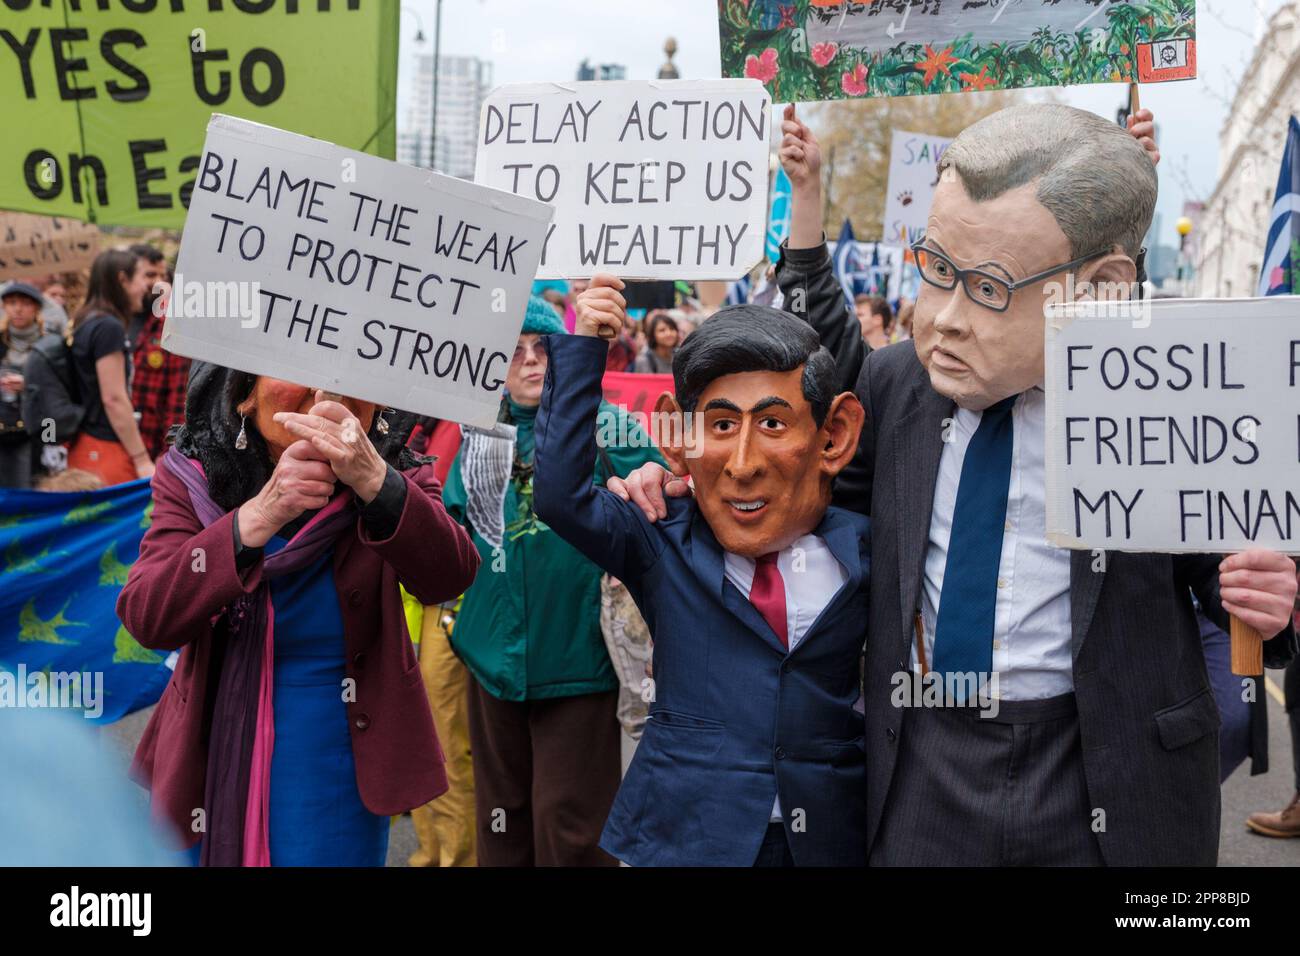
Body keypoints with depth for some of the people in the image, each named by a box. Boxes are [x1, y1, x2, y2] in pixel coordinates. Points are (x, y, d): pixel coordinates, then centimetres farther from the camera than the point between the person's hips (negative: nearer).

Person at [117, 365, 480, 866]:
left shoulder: (395, 476, -10)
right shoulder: (191, 478, -9)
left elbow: (447, 577, -28)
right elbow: (146, 618, -22)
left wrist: (374, 479, -46)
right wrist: (259, 516, -37)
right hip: (212, 767, 1)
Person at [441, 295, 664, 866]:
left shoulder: (604, 425, -3)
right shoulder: (479, 438, 10)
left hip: (577, 661, -4)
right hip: (494, 656, 5)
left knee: (567, 827, 0)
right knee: (500, 820, 17)